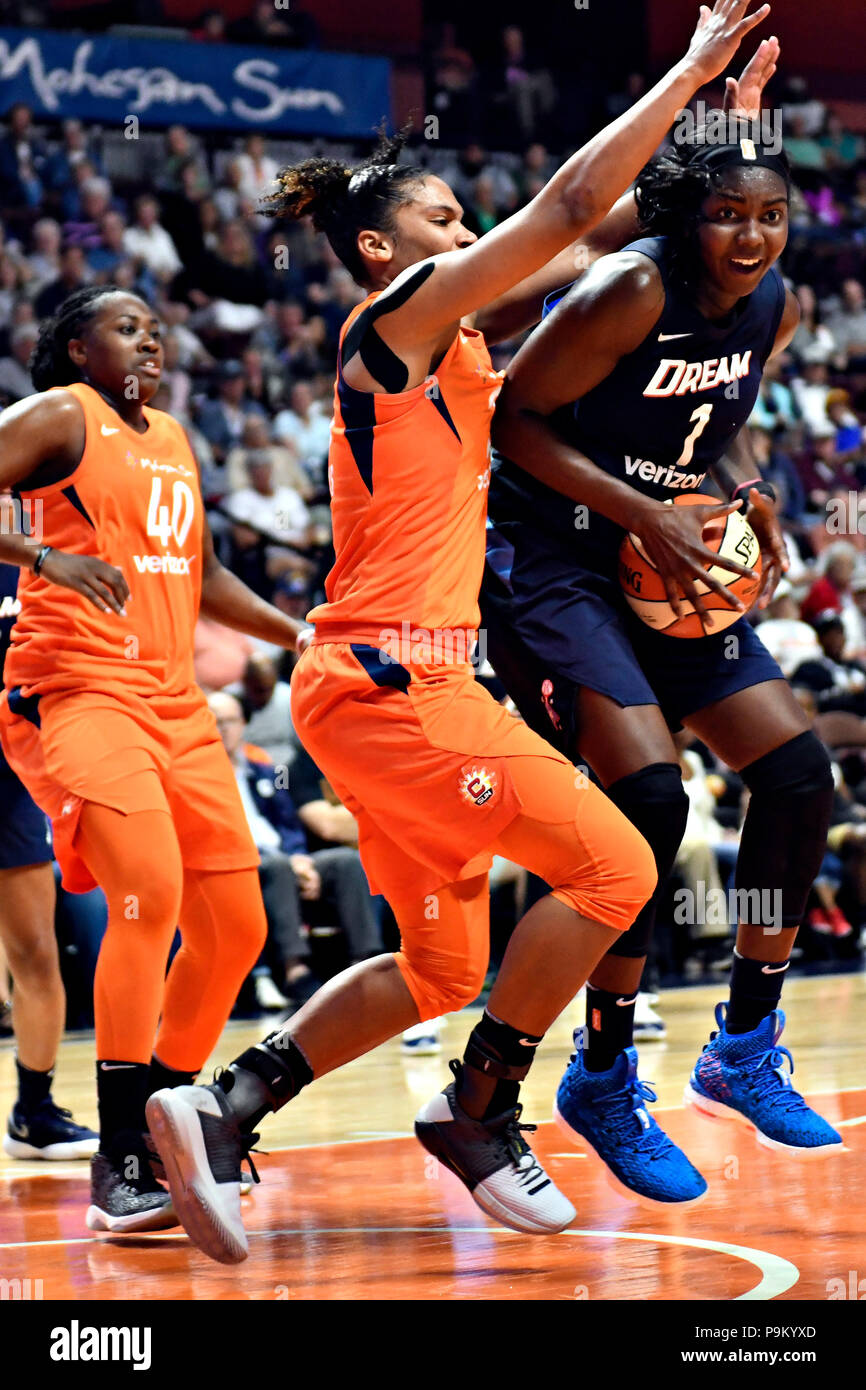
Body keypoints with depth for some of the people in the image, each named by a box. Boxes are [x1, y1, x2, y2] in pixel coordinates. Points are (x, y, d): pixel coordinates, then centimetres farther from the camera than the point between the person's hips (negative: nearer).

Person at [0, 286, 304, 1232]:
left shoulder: (173, 441, 21)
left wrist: (308, 638, 27)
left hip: (174, 701, 8)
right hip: (76, 689, -8)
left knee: (234, 924, 6)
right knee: (149, 889, -25)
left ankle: (161, 1127, 22)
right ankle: (120, 1170, -21)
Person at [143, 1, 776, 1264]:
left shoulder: (448, 337, 20)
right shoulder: (398, 315, -6)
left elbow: (587, 242, 25)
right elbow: (569, 208, -13)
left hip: (392, 680, 10)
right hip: (388, 676, -10)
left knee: (440, 969, 13)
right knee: (610, 864, -10)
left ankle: (221, 1110, 9)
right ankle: (478, 1115, -1)